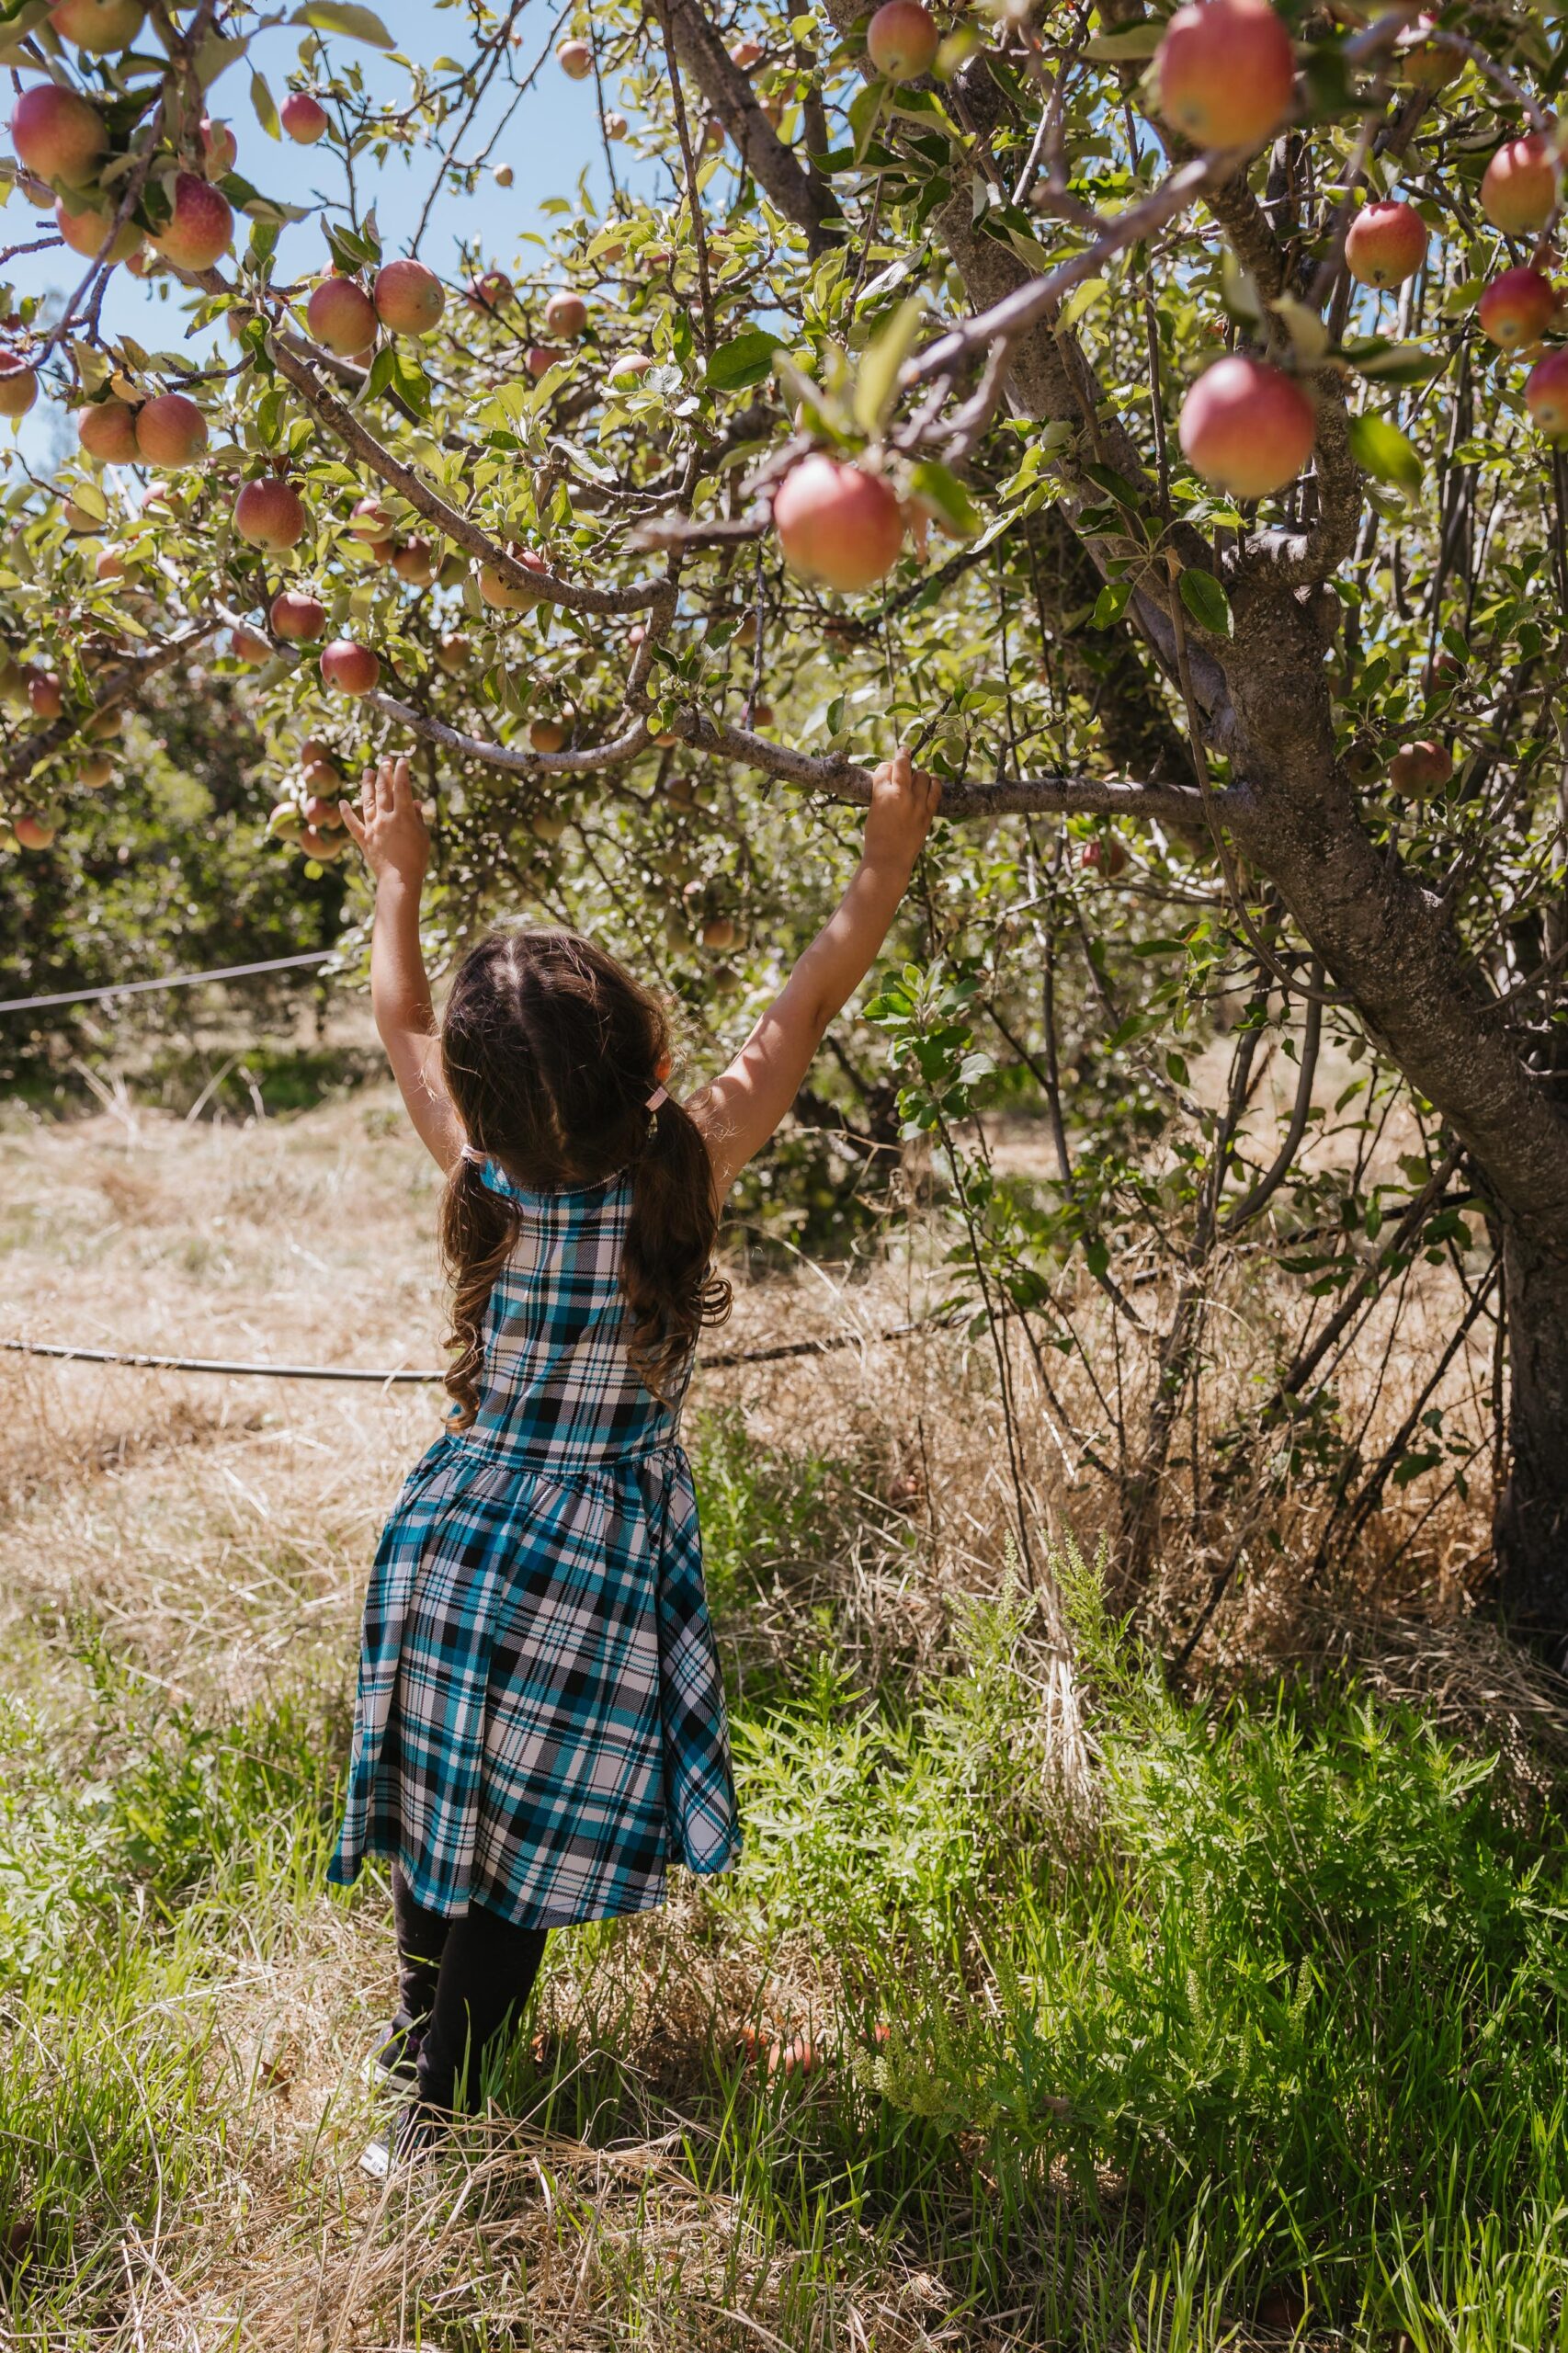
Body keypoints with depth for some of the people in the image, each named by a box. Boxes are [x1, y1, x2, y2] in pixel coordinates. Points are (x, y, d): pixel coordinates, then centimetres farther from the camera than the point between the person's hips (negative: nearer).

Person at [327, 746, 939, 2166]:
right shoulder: (686, 1166, -18)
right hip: (600, 1552, -2)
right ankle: (440, 2111, 21)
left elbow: (401, 1022, 6)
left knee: (444, 1799, 18)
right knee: (526, 1835, 10)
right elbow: (803, 1010, -7)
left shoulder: (484, 1177, -12)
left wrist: (398, 876, 20)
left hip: (461, 1530, 2)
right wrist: (890, 857, 4)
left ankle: (421, 2034, 40)